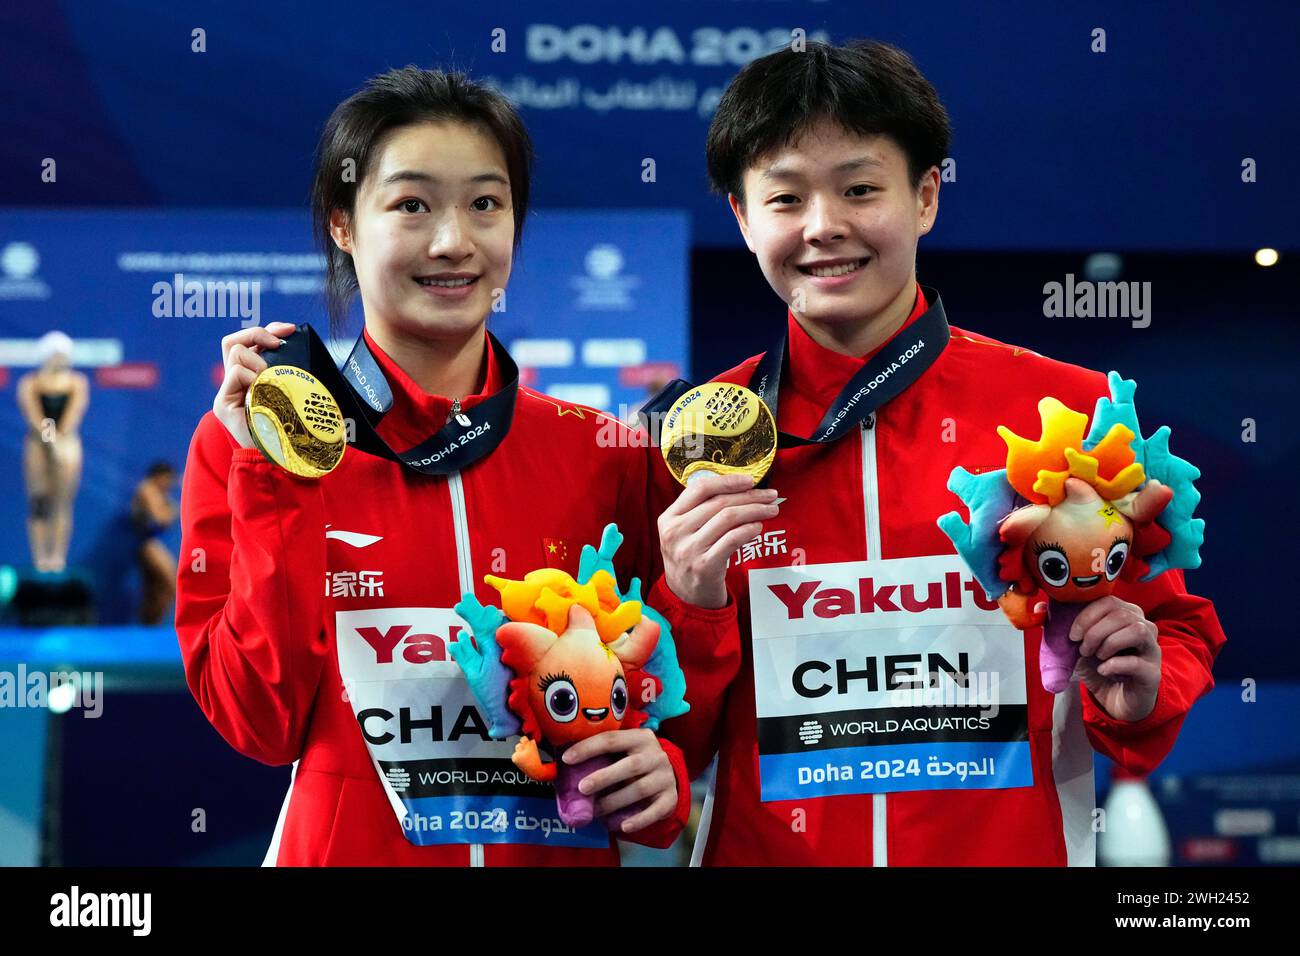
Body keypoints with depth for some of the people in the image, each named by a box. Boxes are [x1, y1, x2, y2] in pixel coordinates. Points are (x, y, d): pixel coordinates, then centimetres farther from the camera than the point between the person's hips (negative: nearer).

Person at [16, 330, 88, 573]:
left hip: (68, 442, 0)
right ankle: (40, 557, -6)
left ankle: (58, 556, -8)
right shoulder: (29, 384, 2)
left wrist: (61, 439, -19)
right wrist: (53, 442, -20)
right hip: (38, 443, 0)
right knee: (39, 499, -5)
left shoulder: (77, 383, 5)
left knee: (63, 501, -5)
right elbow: (35, 417, -8)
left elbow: (74, 416, -5)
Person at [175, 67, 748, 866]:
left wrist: (667, 768, -13)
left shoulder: (600, 455, -1)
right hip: (346, 845, -2)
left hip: (562, 848, 2)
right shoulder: (245, 442, -5)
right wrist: (272, 477, -17)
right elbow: (260, 726, -12)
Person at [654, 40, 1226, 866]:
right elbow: (663, 750, -1)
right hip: (762, 850, 1)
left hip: (1021, 848, 0)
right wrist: (688, 613, -17)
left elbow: (1175, 633, 3)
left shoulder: (1068, 412, -9)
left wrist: (1138, 697, -16)